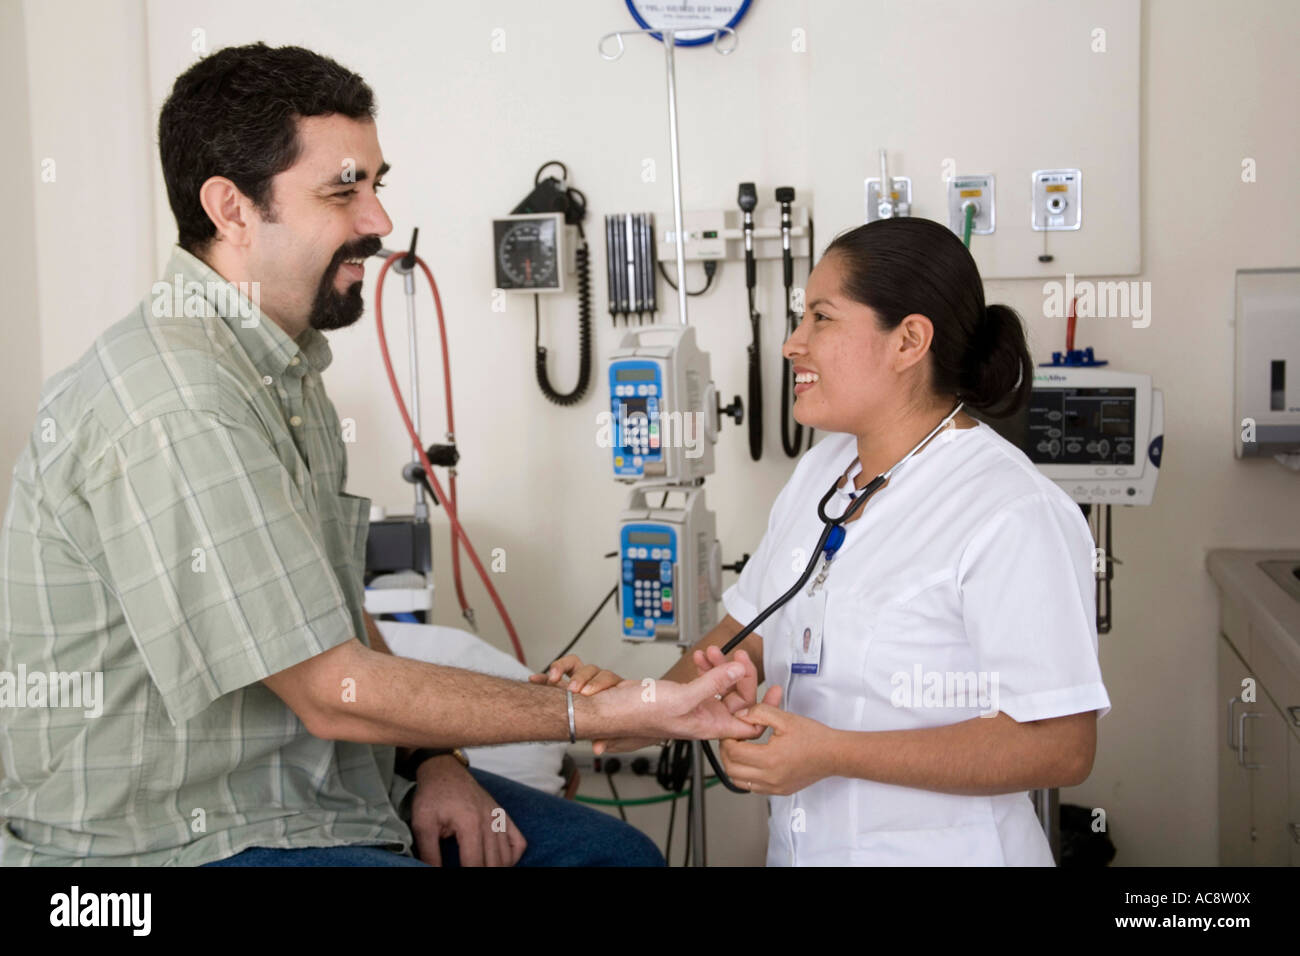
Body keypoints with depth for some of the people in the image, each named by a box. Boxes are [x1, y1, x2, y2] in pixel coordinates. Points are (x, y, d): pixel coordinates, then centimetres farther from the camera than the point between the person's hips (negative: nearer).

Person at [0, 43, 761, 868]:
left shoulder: (281, 363, 9)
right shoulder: (176, 412, -25)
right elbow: (334, 691, -23)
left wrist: (431, 756, 0)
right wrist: (607, 713, -19)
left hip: (308, 781, 9)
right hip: (176, 837, -9)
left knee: (618, 852, 5)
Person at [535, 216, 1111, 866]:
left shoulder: (1015, 515, -20)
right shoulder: (820, 470, 6)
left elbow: (1060, 747, -23)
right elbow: (751, 632, 12)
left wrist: (831, 753, -25)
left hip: (936, 852, -7)